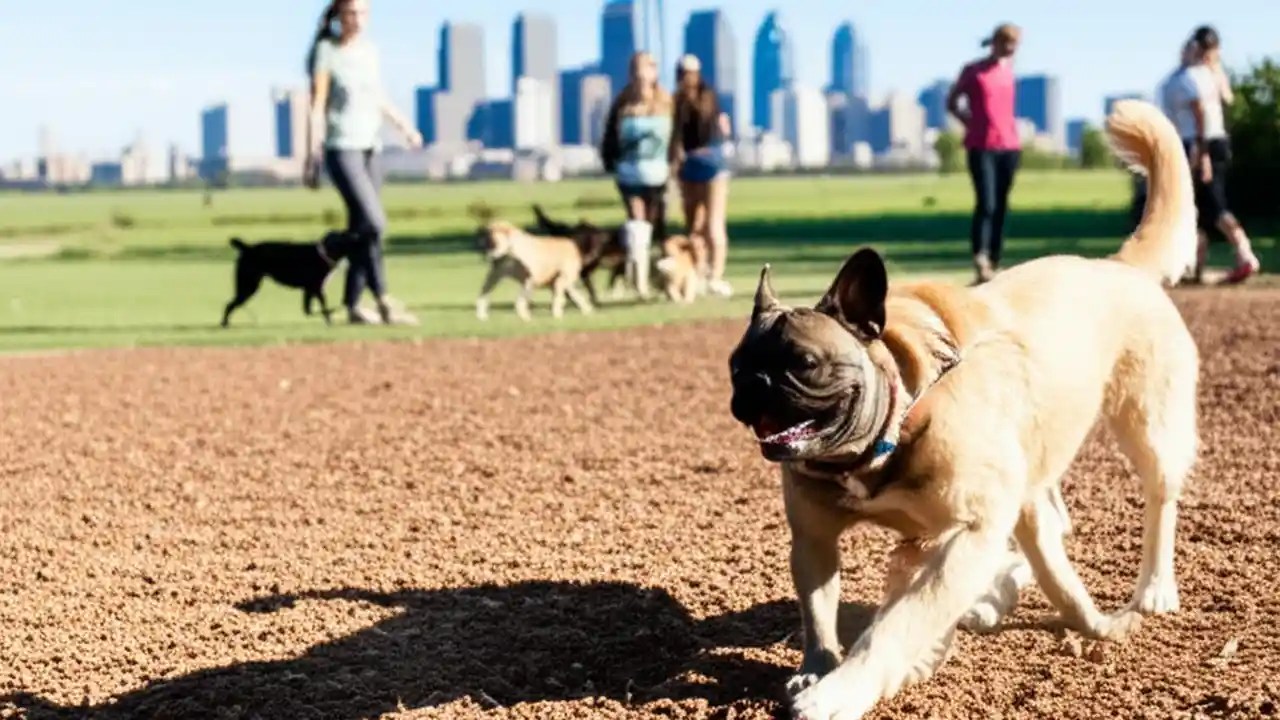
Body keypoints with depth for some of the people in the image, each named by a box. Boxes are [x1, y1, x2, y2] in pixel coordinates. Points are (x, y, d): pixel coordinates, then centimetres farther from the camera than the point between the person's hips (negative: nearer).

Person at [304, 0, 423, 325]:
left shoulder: (369, 48, 12)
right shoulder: (326, 51, -5)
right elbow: (317, 106, -7)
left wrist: (405, 126, 2)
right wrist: (312, 158, -10)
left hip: (371, 149, 6)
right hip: (342, 149, -6)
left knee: (361, 229, 5)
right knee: (373, 222, -18)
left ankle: (352, 305, 11)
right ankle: (384, 303, -16)